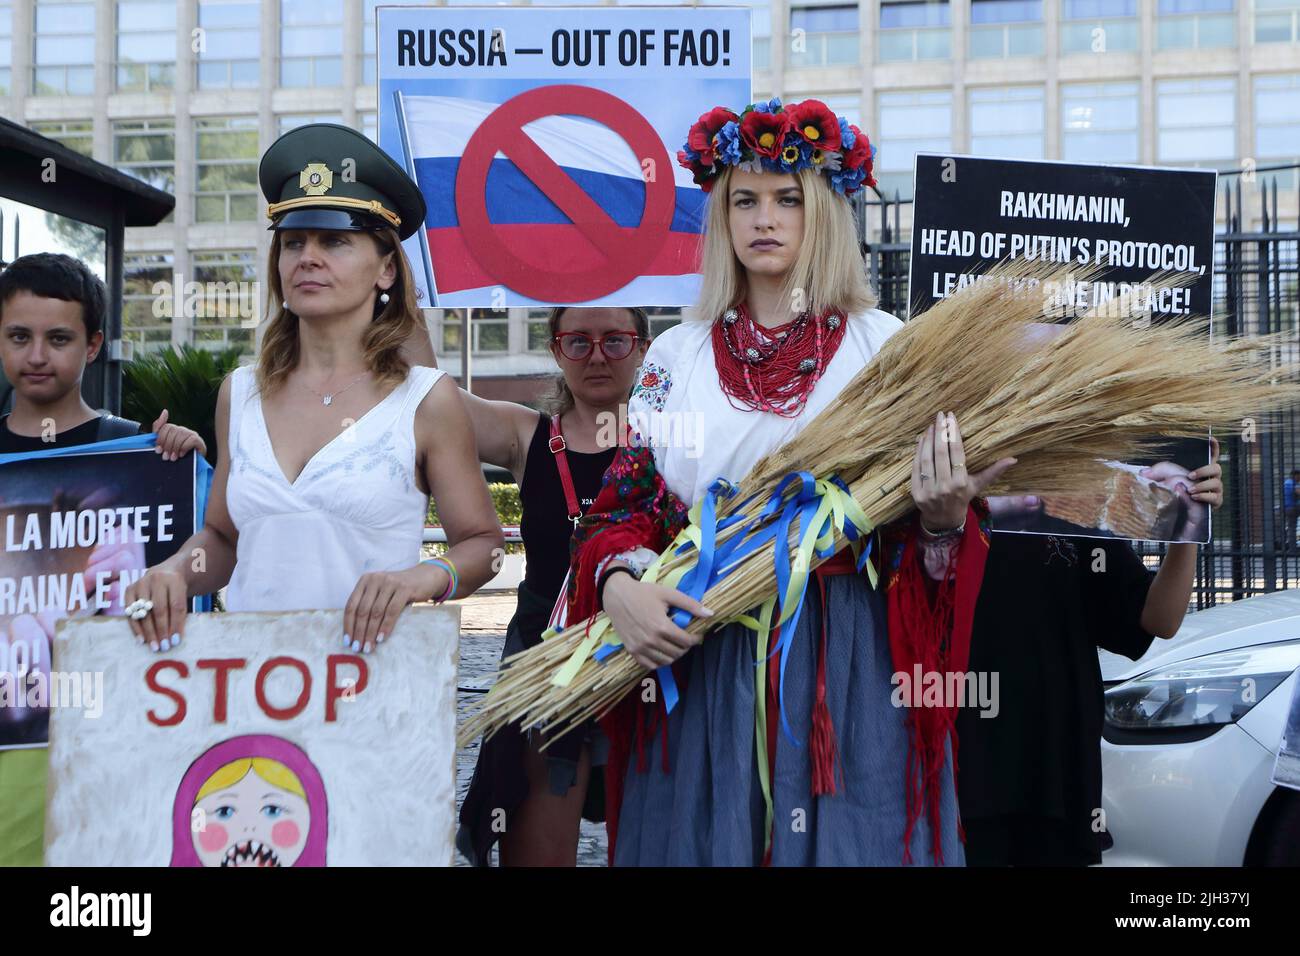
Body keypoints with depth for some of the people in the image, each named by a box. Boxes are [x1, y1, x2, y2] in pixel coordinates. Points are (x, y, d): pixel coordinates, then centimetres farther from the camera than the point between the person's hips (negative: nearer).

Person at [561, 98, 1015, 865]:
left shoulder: (884, 344, 2)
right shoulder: (677, 357, 8)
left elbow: (918, 514, 2)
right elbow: (627, 506, 7)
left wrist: (942, 520, -20)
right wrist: (619, 585, -13)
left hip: (850, 659, -1)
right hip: (702, 658, 2)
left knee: (846, 833, 3)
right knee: (708, 834, 7)